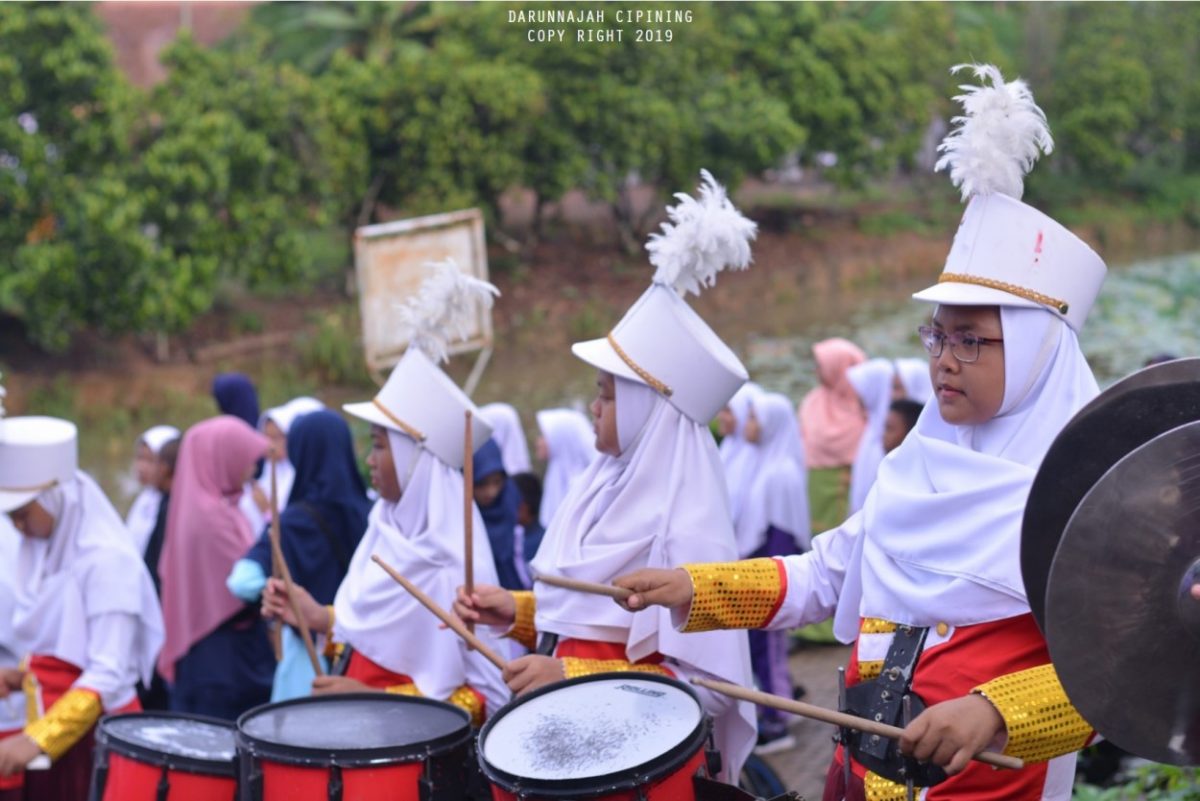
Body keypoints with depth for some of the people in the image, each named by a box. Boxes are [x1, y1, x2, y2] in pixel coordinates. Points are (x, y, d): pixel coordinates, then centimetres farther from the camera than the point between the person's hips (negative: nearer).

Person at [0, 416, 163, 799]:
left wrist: (35, 740, -27)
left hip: (94, 730, -8)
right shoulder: (40, 548, 7)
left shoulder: (107, 560, -18)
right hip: (47, 728, 8)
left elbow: (109, 677, -22)